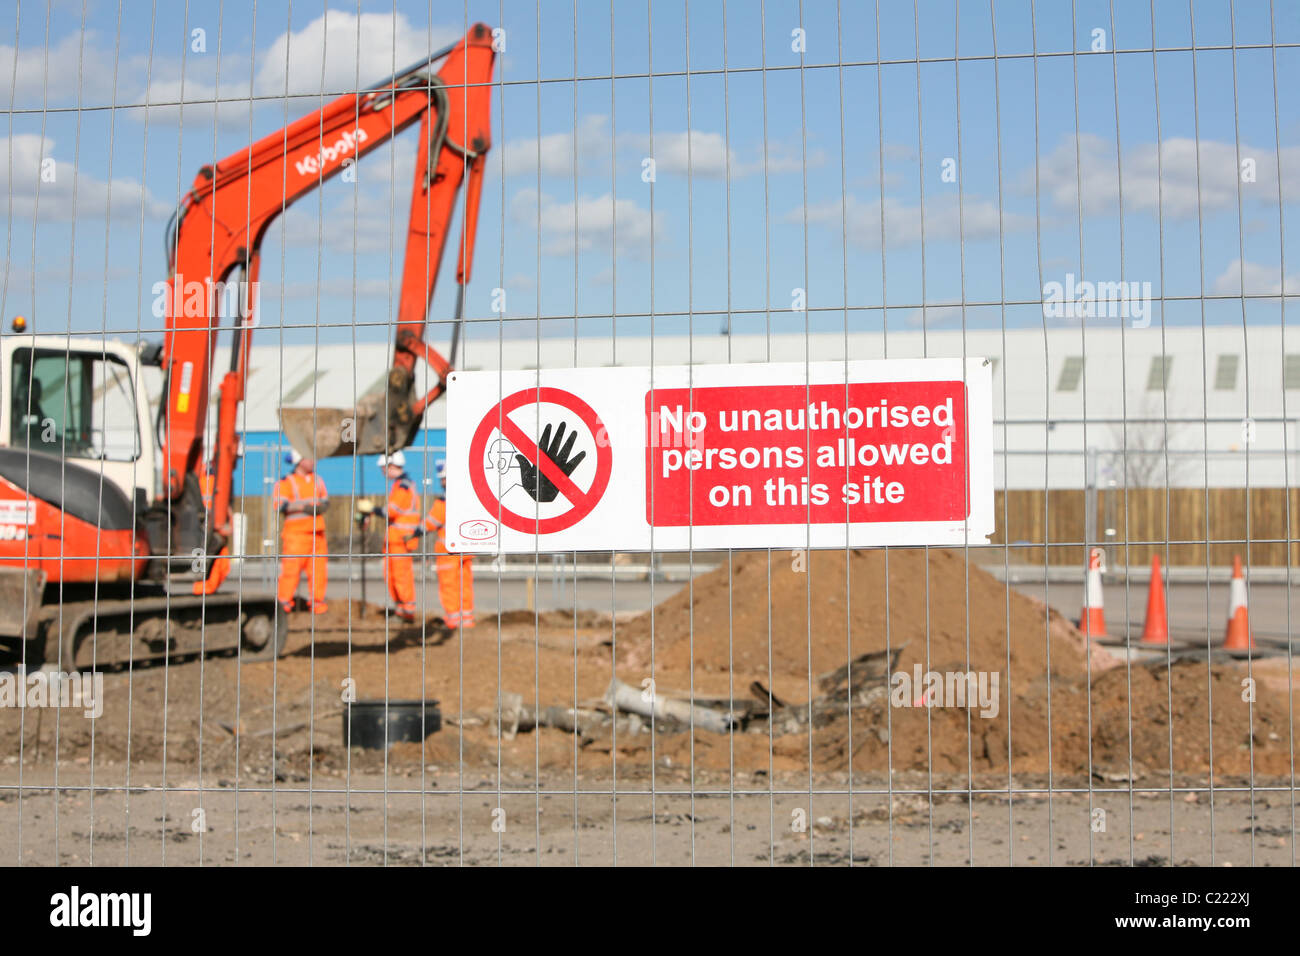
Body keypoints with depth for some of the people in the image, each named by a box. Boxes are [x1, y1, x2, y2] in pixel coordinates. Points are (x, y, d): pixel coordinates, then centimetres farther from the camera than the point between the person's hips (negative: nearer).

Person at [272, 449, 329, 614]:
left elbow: (326, 500, 20)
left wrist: (320, 507, -3)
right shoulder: (285, 482, -2)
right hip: (296, 532, -6)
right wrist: (303, 507, -20)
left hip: (317, 532, 6)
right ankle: (284, 601, 2)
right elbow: (281, 505, -12)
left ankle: (317, 601, 11)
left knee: (319, 566, 3)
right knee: (292, 566, -8)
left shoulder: (317, 480, 17)